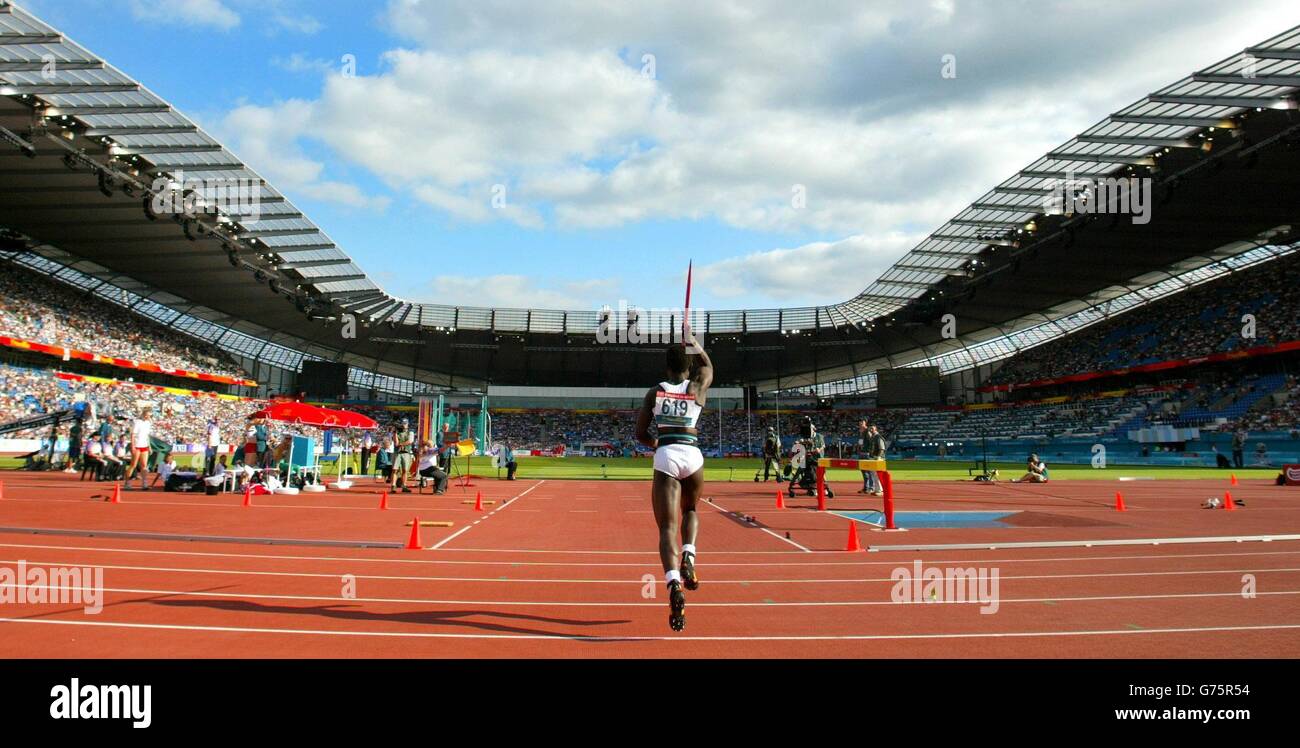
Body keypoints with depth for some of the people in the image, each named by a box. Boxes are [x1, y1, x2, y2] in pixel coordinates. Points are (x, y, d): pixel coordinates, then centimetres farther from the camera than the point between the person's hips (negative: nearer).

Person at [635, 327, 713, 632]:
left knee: (667, 527, -4)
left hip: (666, 457, -1)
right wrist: (693, 341, 44)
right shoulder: (698, 387, 8)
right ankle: (688, 557, 1)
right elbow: (708, 366, 32)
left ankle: (673, 584, -28)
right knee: (690, 510, 28)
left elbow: (641, 434, 10)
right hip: (692, 455, 1)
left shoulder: (654, 392, 8)